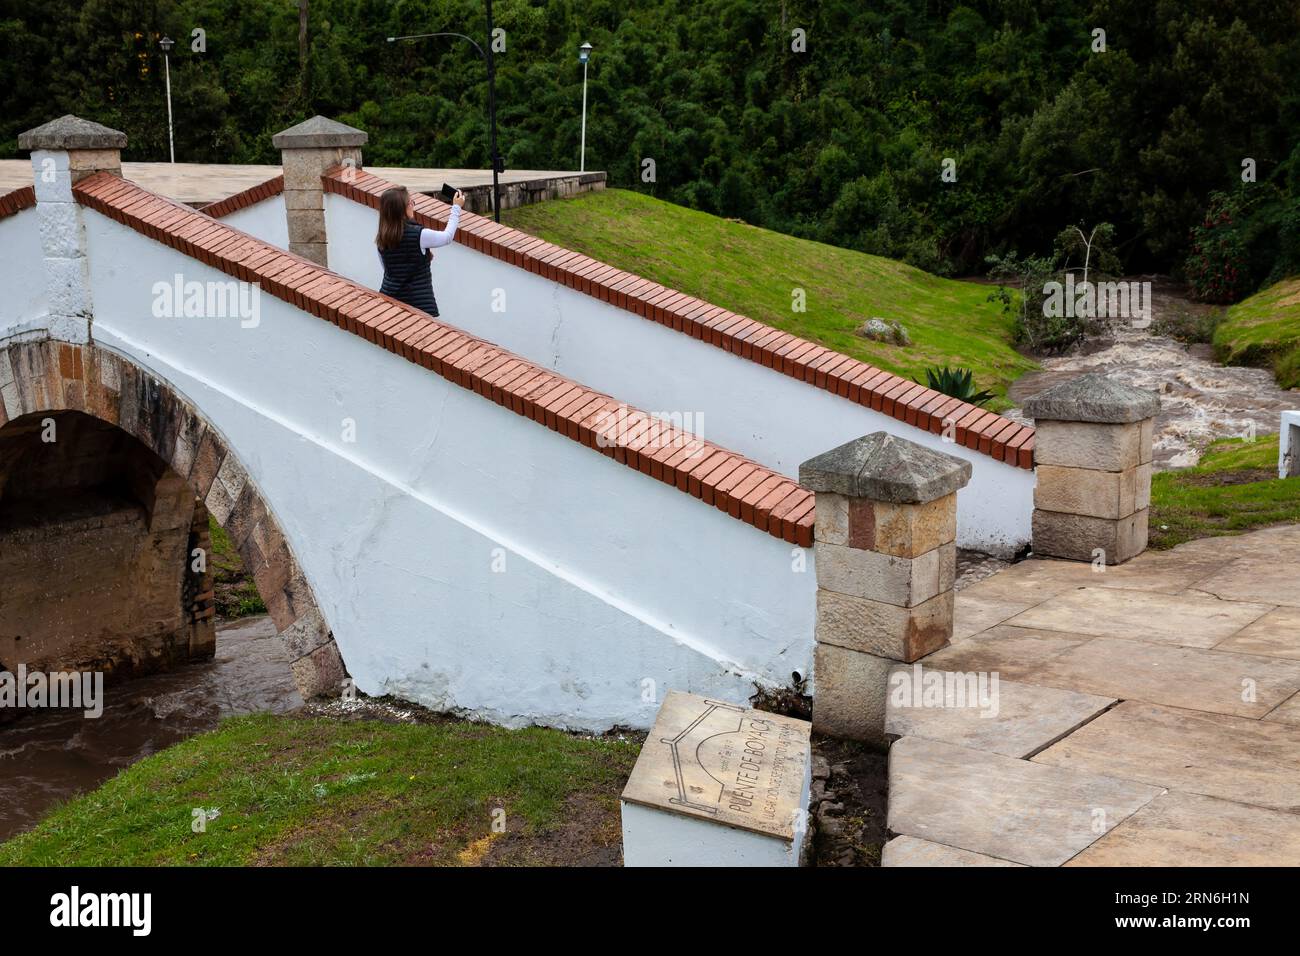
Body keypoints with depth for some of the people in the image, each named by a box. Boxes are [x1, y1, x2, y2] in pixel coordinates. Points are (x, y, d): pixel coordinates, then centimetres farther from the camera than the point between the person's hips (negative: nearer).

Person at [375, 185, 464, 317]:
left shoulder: (381, 238, 1)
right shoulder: (419, 235, -15)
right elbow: (448, 236, 2)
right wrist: (456, 208, 15)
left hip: (388, 296, 5)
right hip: (418, 301, -5)